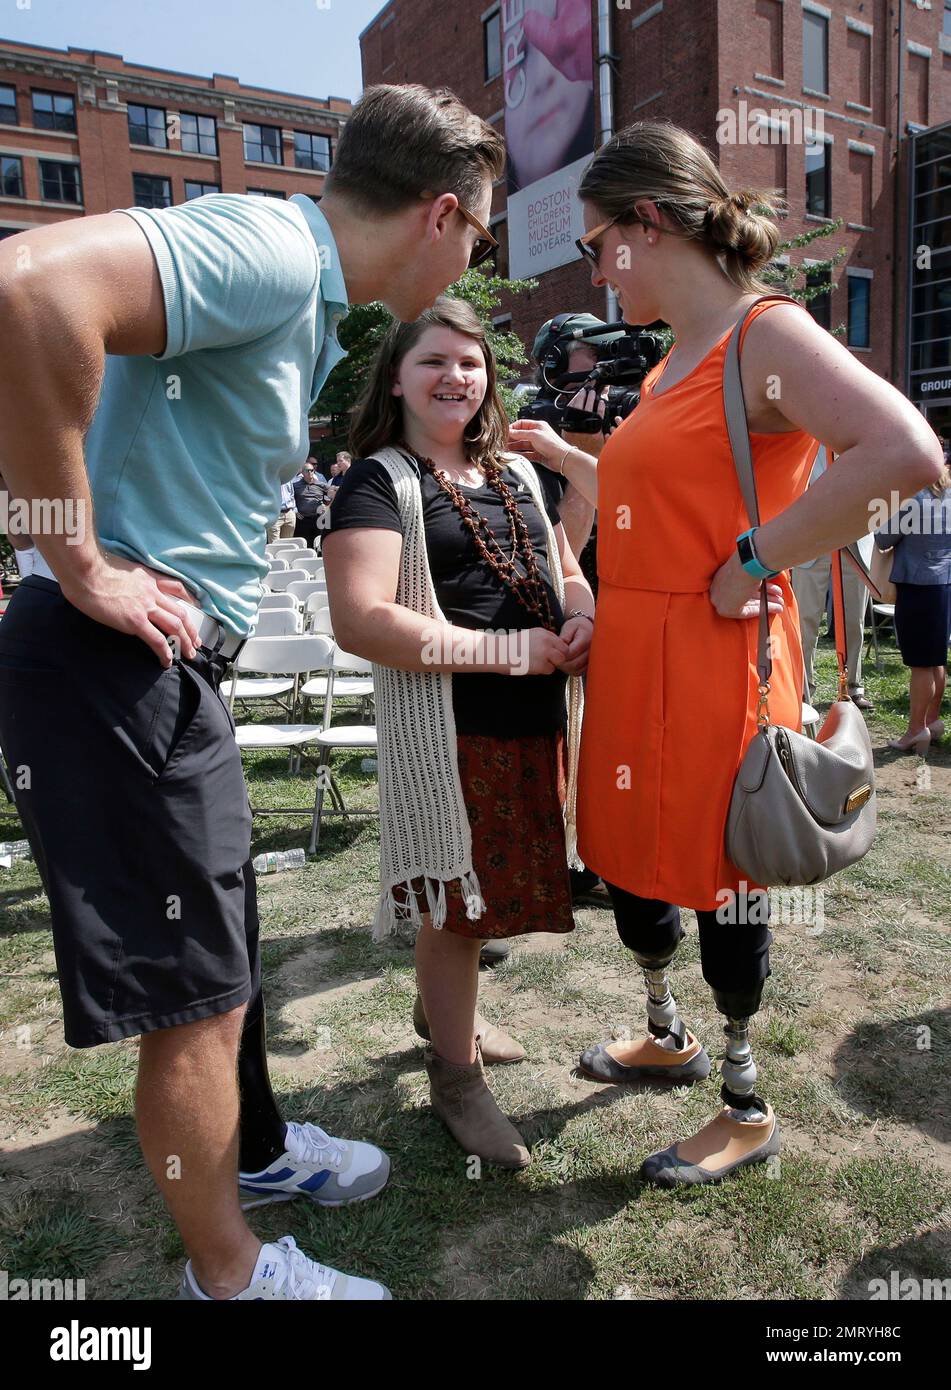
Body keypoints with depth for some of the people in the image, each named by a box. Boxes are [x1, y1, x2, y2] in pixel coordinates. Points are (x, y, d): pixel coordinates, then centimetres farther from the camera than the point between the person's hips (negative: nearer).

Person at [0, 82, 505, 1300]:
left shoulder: (310, 304, 16)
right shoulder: (268, 247, -16)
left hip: (169, 669, 10)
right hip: (116, 665, -10)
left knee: (222, 945, 24)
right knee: (196, 997, 4)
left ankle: (256, 1149, 48)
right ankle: (229, 1274, 28)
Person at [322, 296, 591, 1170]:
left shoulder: (516, 473, 15)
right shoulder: (379, 480, -7)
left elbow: (565, 569, 22)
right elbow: (359, 620, -20)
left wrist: (585, 620, -4)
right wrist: (513, 650, -19)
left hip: (536, 720, 7)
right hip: (446, 728, -7)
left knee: (482, 891, 18)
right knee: (457, 898, 4)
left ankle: (443, 1011, 44)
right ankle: (456, 1073, 26)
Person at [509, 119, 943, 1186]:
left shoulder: (767, 334, -12)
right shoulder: (673, 366, 16)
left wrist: (757, 561, -23)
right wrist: (560, 455, 22)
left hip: (716, 661, -9)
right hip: (632, 659, 9)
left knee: (719, 880, 6)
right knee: (629, 859, 20)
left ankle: (747, 1111, 31)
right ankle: (669, 1040, 46)